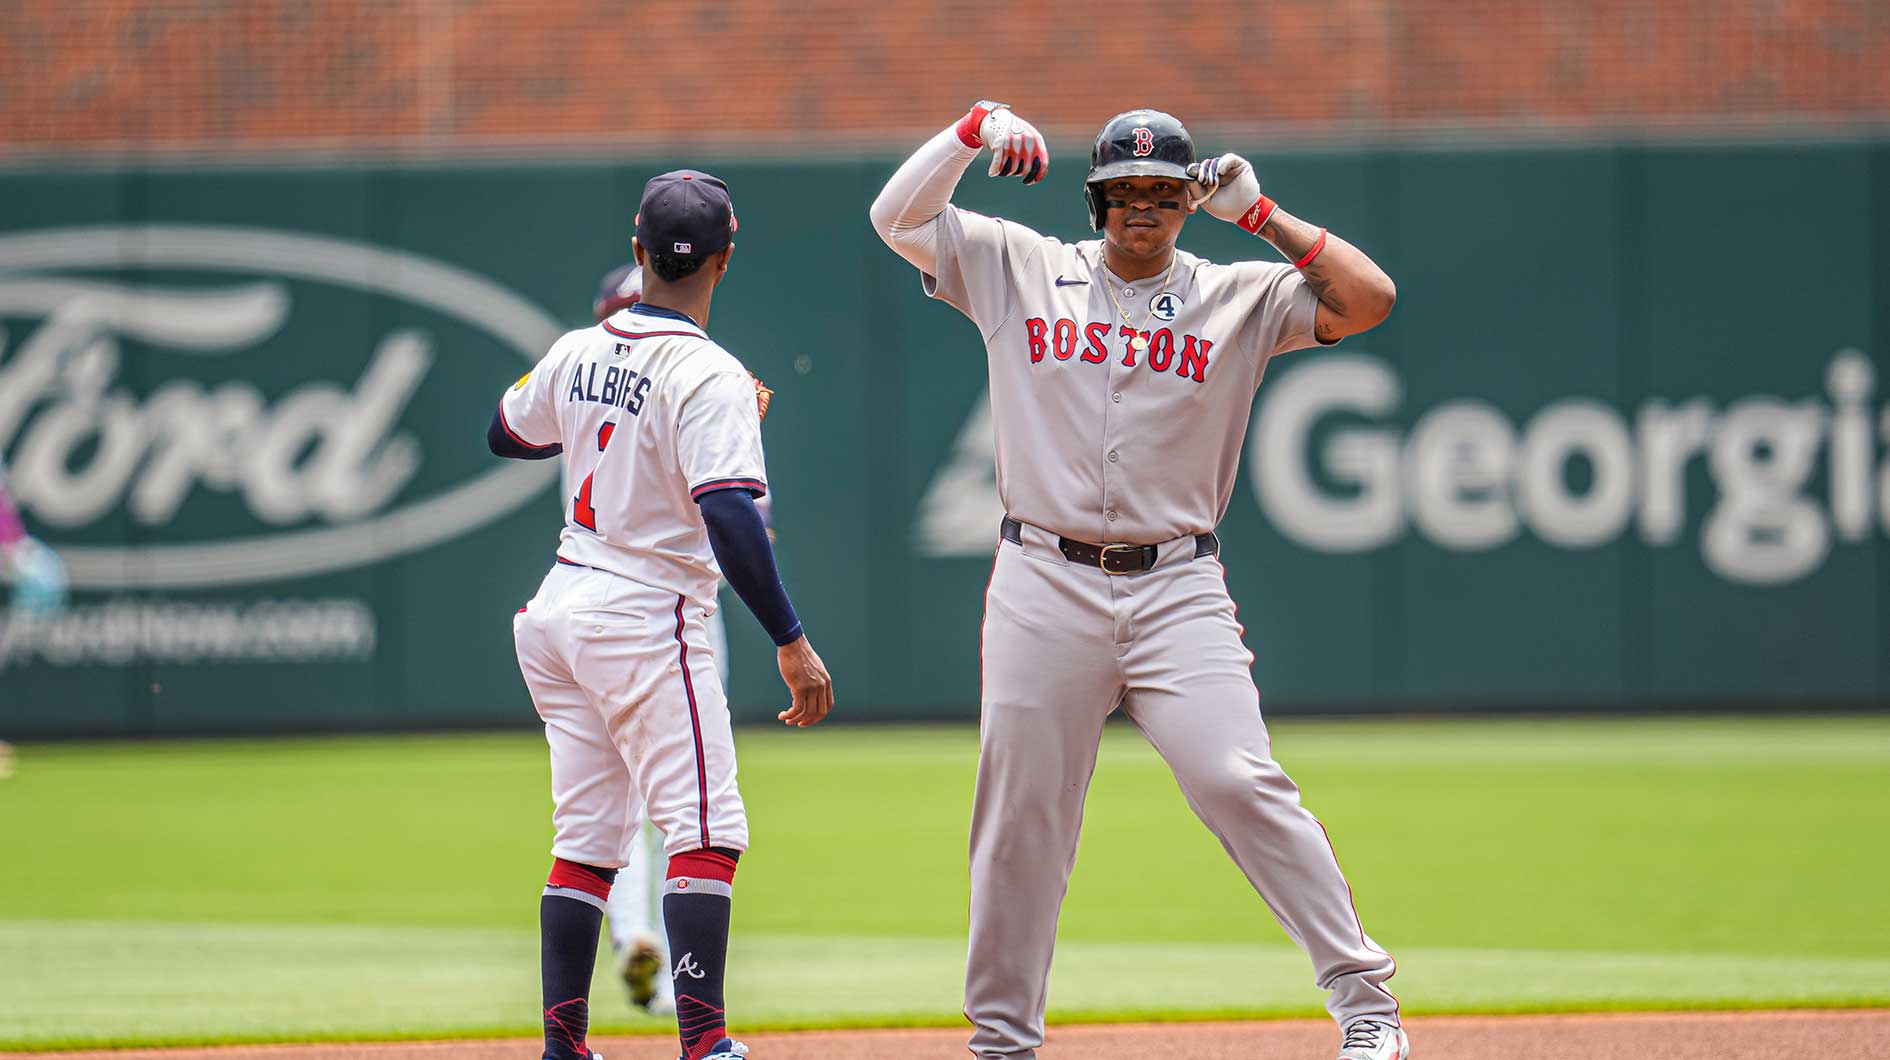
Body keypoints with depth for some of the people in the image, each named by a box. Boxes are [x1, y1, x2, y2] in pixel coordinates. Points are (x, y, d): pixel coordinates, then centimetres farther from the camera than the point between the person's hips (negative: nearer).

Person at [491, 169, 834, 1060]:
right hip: (647, 620, -7)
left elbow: (505, 434, 23)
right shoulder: (708, 376, -16)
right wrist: (791, 641, -26)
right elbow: (729, 515, -26)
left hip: (560, 610, 7)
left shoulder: (579, 353, 5)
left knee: (587, 836, 13)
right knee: (705, 829, -8)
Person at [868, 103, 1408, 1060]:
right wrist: (973, 132, -4)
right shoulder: (1019, 270, 10)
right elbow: (897, 216, 9)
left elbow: (1368, 298, -3)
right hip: (1044, 585, 1)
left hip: (1177, 587, -1)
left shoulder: (1239, 298, 7)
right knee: (1021, 814, 3)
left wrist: (1261, 216, -2)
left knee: (1240, 784, -14)